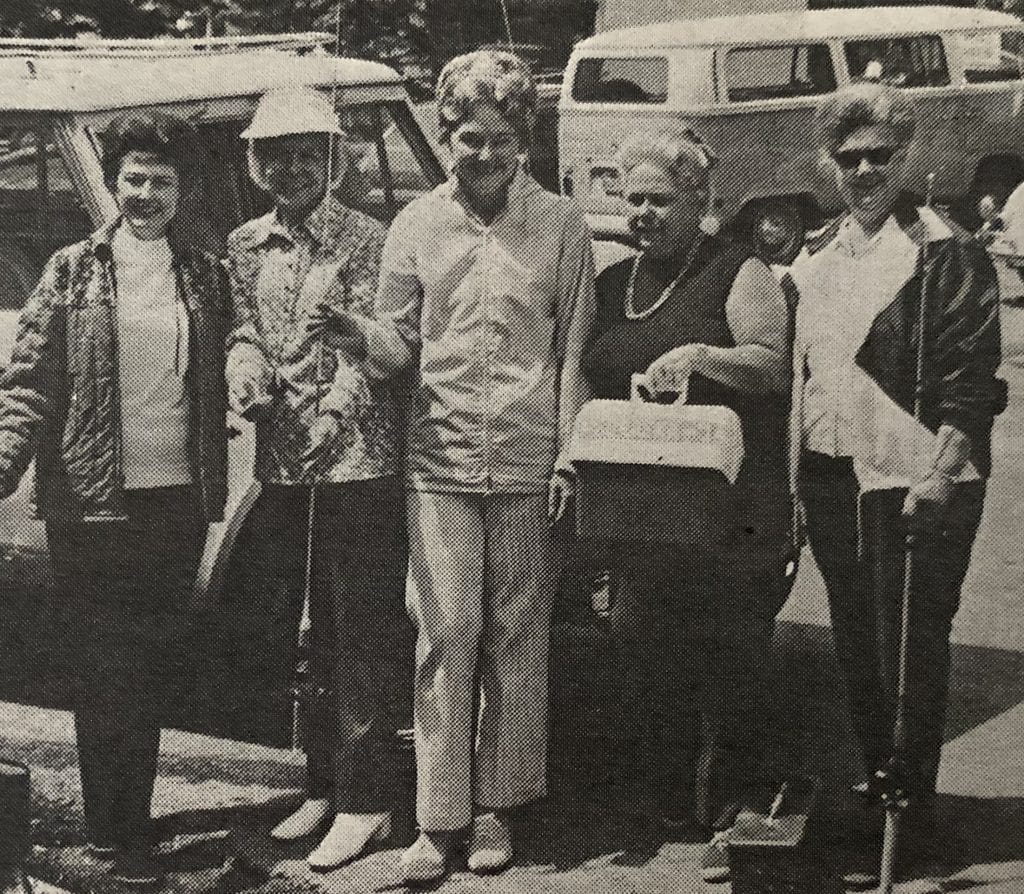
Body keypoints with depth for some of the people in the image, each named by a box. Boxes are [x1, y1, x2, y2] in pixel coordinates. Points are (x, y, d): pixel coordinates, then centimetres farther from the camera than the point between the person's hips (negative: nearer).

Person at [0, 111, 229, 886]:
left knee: (156, 669, 10)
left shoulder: (206, 276, 8)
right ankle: (118, 835, 13)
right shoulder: (74, 273, 1)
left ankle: (128, 820, 24)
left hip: (178, 498, 3)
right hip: (94, 503, -3)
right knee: (103, 673, 3)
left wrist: (216, 485, 5)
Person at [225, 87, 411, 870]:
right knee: (306, 631, 13)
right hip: (282, 467, 6)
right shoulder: (247, 247, 13)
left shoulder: (366, 241, -4)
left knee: (362, 634, -1)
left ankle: (365, 802, 6)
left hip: (358, 462, -5)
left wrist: (336, 412, -27)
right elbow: (245, 333, 10)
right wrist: (246, 375, -12)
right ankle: (324, 785, 26)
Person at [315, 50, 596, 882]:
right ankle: (439, 815, 6)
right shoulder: (417, 225, 7)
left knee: (516, 635, 5)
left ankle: (496, 805, 17)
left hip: (527, 464, 0)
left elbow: (574, 351, 5)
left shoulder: (561, 224, 4)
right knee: (445, 633, -1)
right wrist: (357, 331, -16)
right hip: (440, 461, 1)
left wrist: (569, 456, -1)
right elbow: (399, 347, 6)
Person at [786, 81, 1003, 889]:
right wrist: (797, 473, 14)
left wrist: (937, 475, -20)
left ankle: (908, 820, 11)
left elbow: (970, 380, -12)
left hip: (912, 482, -6)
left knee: (911, 651, 0)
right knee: (857, 647, 14)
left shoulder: (945, 253, -7)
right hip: (832, 479, 7)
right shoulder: (815, 259, 13)